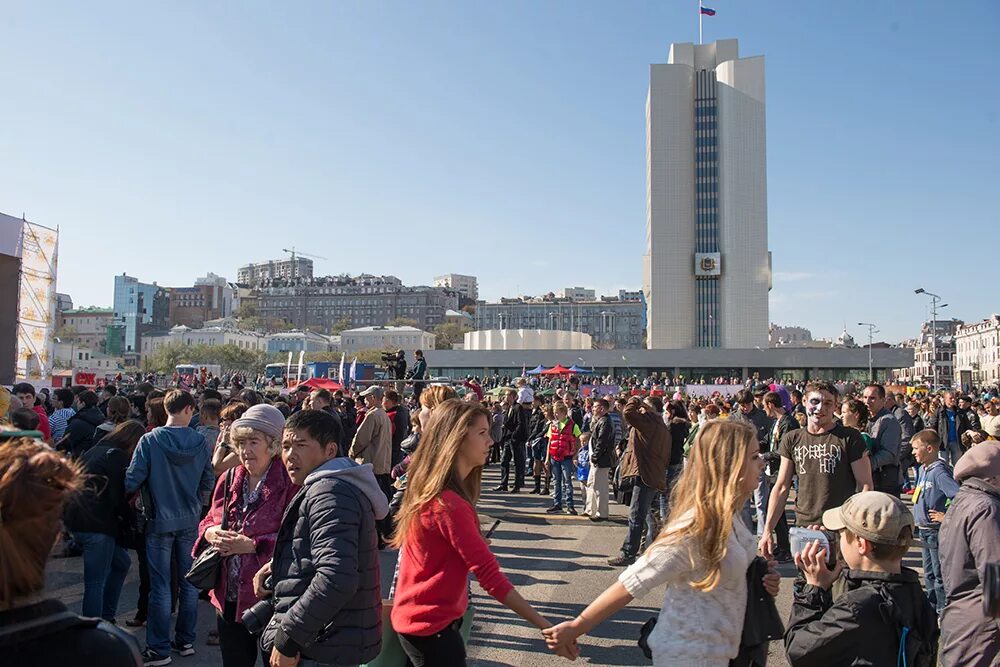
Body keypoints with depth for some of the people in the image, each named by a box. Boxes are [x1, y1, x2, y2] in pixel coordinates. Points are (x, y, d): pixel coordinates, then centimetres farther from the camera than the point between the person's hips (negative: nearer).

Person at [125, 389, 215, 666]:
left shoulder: (150, 440, -13)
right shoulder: (200, 442, -7)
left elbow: (132, 482, -13)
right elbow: (209, 483, -1)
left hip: (160, 521, -2)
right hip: (190, 521, 2)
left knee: (160, 586, 5)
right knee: (189, 582, 14)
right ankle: (185, 641, 25)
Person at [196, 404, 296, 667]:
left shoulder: (290, 484, -15)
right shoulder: (228, 480, 6)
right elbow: (209, 520, 16)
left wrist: (253, 545, -23)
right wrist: (209, 532, -6)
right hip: (229, 597, 6)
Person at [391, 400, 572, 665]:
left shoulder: (430, 489, 5)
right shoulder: (449, 504, -26)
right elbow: (490, 575, -28)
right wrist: (545, 626, -26)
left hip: (423, 617, 9)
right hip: (431, 625, -9)